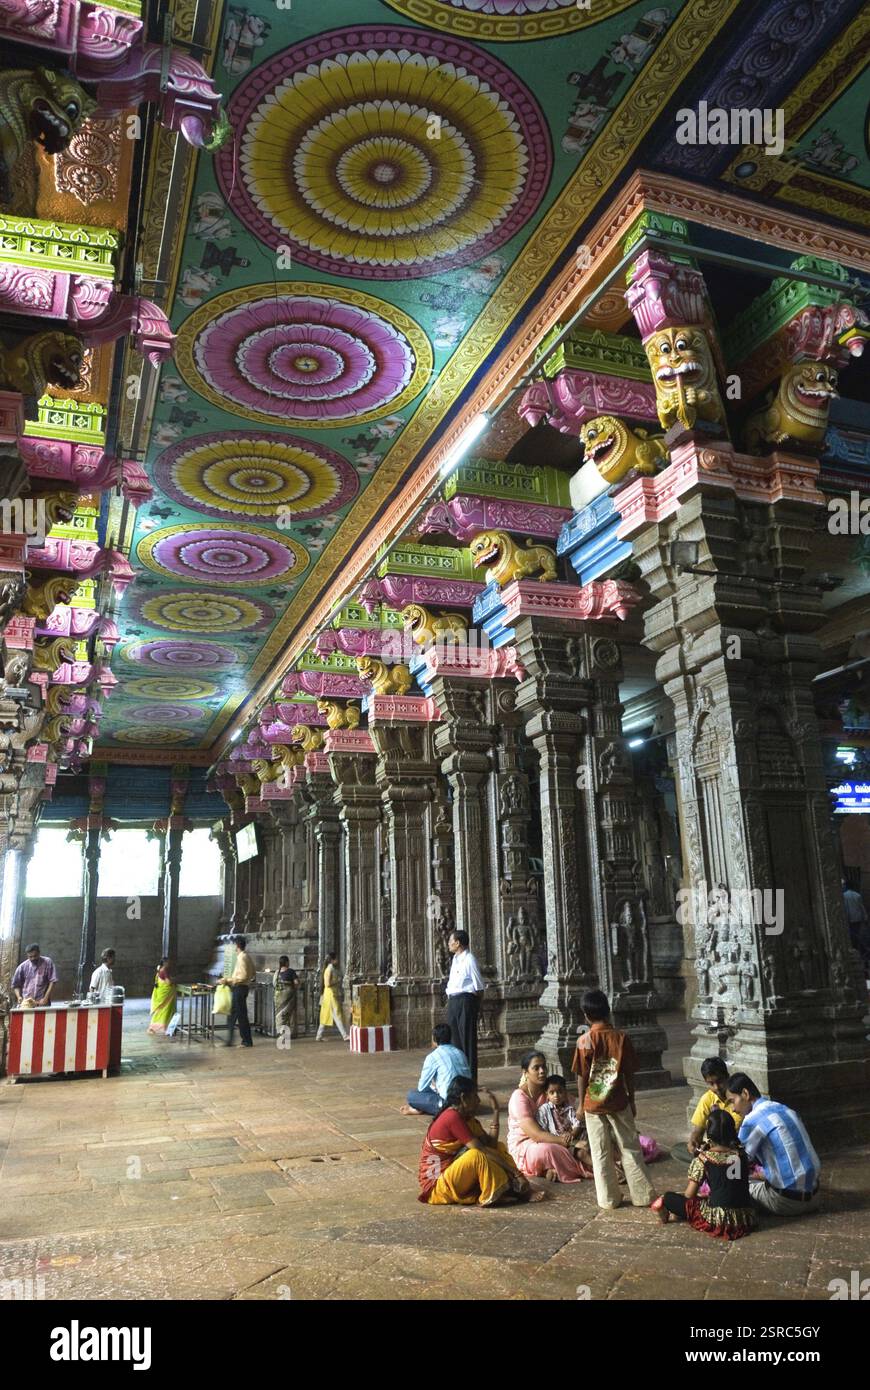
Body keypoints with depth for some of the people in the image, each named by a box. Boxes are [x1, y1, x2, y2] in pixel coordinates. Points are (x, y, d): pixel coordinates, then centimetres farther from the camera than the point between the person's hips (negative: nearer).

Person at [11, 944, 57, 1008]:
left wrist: (46, 998, -10)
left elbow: (53, 981, -2)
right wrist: (19, 997, -4)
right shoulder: (23, 966, 6)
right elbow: (15, 984, 14)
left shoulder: (47, 962, 1)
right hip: (26, 1003, 2)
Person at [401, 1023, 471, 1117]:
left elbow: (422, 1087, 2)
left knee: (411, 1095, 8)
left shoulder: (433, 1056, -3)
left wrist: (434, 1088, 25)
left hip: (449, 1103, -6)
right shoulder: (460, 1053, 13)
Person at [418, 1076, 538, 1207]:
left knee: (499, 1148, 7)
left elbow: (490, 1143, -3)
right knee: (476, 1156, -33)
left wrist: (496, 1111, -4)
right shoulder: (453, 1117, -22)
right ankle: (494, 1196, -14)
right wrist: (513, 1170, -19)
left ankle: (515, 1187, -10)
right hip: (436, 1185, -10)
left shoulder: (466, 1118, 8)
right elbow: (481, 1150, -24)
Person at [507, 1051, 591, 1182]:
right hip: (523, 1146, -6)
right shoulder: (519, 1097, -17)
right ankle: (581, 1171, -21)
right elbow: (535, 1134, -25)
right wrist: (562, 1140, -30)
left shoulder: (549, 1091, 1)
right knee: (544, 1150, -38)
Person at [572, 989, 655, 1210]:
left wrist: (581, 1103, 6)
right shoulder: (622, 1038, -9)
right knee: (630, 1149, 13)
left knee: (601, 1154, 10)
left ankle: (608, 1200, 17)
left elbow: (582, 1076, -7)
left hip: (593, 1104, -1)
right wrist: (631, 1100, 9)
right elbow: (629, 1074, -3)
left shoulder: (584, 1041, -12)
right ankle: (642, 1195, 18)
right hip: (619, 1103, 1)